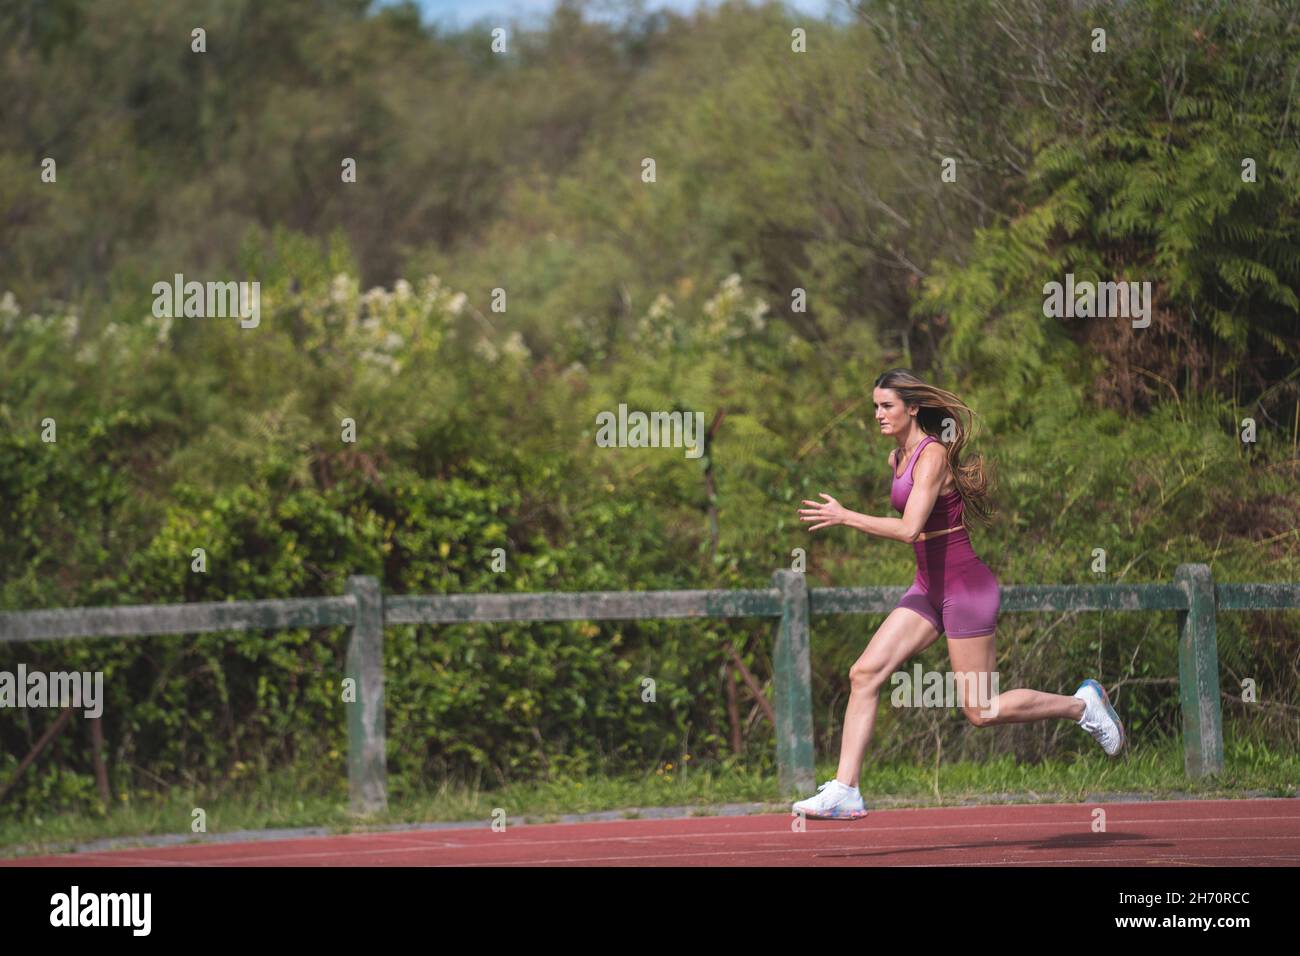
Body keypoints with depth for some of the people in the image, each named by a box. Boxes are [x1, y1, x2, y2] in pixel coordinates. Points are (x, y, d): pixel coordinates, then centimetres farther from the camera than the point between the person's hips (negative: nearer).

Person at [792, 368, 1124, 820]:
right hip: (929, 588, 9)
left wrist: (845, 517, -28)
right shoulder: (897, 458, 9)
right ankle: (844, 791, -8)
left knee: (980, 711, -3)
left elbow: (909, 528, -31)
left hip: (965, 587, -9)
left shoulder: (932, 456, -19)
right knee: (864, 674, -6)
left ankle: (1082, 704, 18)